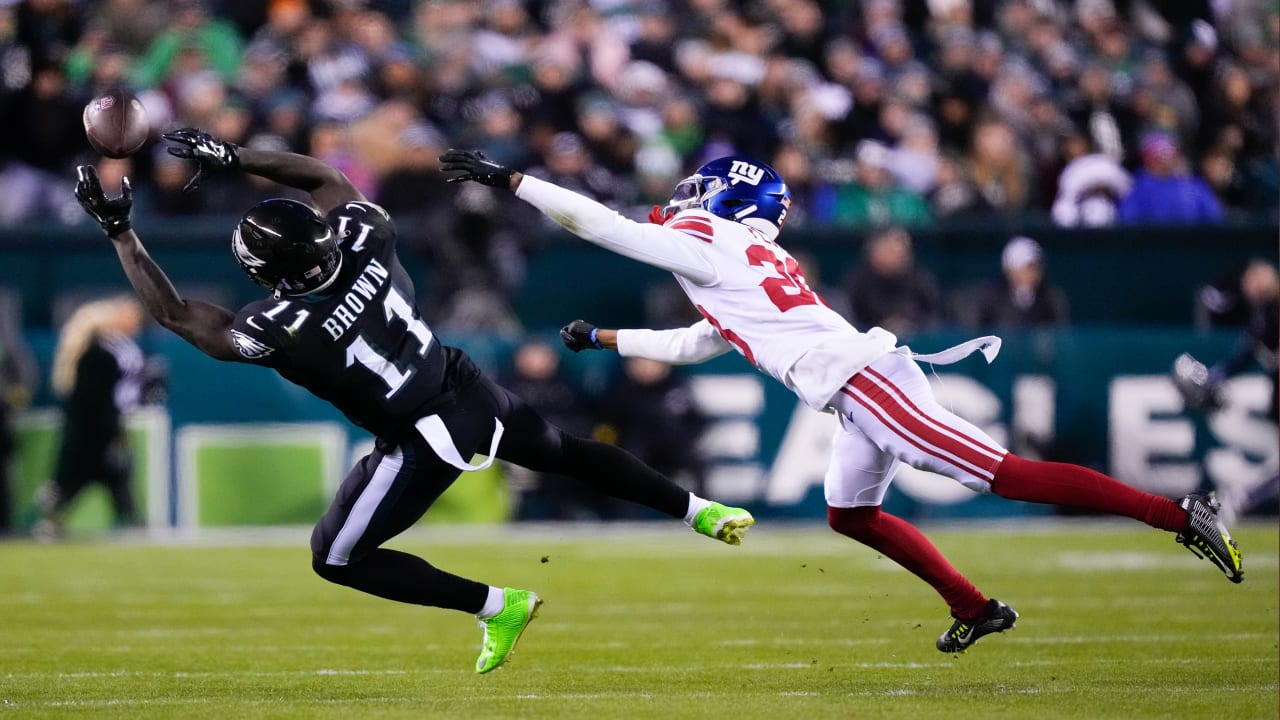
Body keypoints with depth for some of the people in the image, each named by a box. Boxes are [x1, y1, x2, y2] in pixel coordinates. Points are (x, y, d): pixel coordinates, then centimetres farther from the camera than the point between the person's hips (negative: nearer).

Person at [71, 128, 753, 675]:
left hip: (425, 442, -6)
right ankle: (702, 511, 36)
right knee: (565, 451, 30)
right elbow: (322, 175, 6)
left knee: (336, 557, 10)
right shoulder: (362, 244, -15)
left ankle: (497, 606, 10)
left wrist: (118, 230, -15)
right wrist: (231, 157, 4)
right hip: (472, 391, 6)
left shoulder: (280, 329, -27)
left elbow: (175, 315, -16)